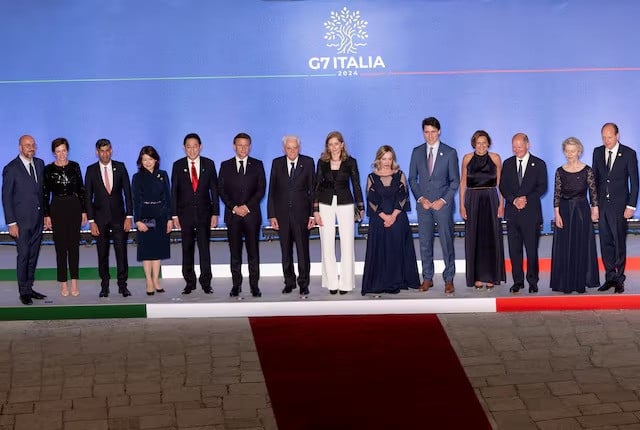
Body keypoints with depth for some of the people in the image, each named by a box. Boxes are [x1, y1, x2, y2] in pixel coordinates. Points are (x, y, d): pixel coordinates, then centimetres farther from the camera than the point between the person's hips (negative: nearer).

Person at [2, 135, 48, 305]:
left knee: (33, 255, 9)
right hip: (22, 220, -5)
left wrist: (45, 213, 8)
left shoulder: (40, 164, 9)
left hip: (38, 219, 5)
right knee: (23, 255, -2)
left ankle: (29, 288, 18)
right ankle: (23, 291, 6)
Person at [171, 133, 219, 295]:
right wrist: (174, 215, -3)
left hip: (204, 213, 0)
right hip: (185, 213, 0)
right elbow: (174, 192, 3)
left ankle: (206, 282, 4)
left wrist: (215, 213, -2)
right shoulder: (178, 165, 3)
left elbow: (214, 189, 4)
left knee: (204, 248, -2)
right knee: (187, 249, 5)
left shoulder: (209, 164, 3)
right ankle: (190, 282, 13)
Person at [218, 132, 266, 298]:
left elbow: (261, 189, 1)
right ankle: (236, 285, 6)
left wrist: (247, 206, -10)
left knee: (253, 251, -1)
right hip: (232, 215, 1)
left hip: (252, 214, -1)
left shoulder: (257, 165, 8)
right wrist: (234, 207, -8)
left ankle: (254, 285, 2)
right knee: (235, 252, 2)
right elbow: (222, 190, 4)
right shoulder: (225, 166, 9)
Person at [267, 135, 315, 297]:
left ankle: (304, 284, 6)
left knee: (303, 250, -2)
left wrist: (313, 214, -5)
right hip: (282, 213, 2)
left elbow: (312, 189, 1)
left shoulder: (308, 162, 1)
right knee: (286, 251, 8)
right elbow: (272, 190, 5)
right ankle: (289, 282, 19)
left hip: (301, 212, -2)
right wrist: (272, 215, 0)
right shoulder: (277, 163, 6)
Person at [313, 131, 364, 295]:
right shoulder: (322, 162, 2)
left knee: (347, 243, -2)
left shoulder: (350, 162, 0)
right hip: (326, 204, 1)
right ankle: (331, 283, 10)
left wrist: (360, 207, 5)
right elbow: (317, 186, 3)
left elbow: (356, 185, 5)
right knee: (327, 245, 2)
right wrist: (315, 210, -2)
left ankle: (346, 283, 7)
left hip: (346, 204, -1)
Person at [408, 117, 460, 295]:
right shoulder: (417, 152, 8)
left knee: (447, 242, -4)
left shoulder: (450, 153, 0)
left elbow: (455, 181, 0)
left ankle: (449, 280, 2)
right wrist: (420, 198, -3)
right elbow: (412, 179, 10)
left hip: (443, 204, -3)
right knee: (425, 243, 5)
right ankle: (427, 278, 13)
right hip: (423, 204, 3)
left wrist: (443, 200, -10)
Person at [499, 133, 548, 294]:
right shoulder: (507, 163, 12)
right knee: (514, 249, 2)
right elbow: (503, 187, 7)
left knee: (532, 249, -1)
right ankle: (517, 281, 9)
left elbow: (542, 187, -1)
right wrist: (514, 200, -9)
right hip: (512, 212, 3)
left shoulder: (539, 164, 4)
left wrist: (527, 199, -13)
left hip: (531, 212, -2)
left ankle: (533, 281, 6)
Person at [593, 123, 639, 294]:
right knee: (605, 243, 6)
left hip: (619, 206, -4)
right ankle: (610, 277, 14)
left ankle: (619, 279, 9)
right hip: (602, 205, 4)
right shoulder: (597, 152, 6)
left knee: (619, 243, 1)